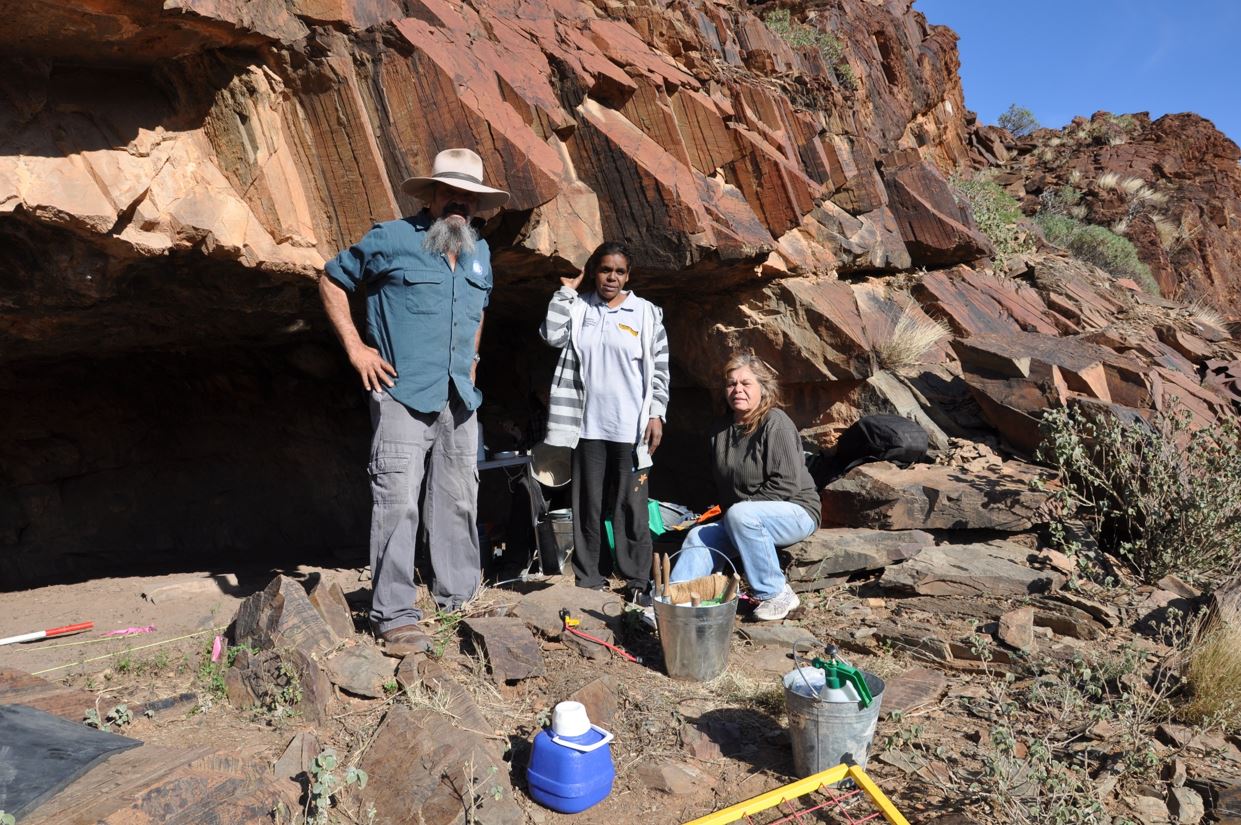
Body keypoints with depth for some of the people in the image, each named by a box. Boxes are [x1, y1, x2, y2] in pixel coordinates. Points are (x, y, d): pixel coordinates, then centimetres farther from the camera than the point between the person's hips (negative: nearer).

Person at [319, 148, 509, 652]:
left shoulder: (480, 254, 15)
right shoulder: (392, 240, -3)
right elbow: (331, 281, 5)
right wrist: (354, 347, -4)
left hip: (460, 401, 6)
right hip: (403, 396, -6)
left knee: (459, 500, 12)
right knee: (398, 502, -9)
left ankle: (458, 596, 26)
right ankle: (394, 615, 1)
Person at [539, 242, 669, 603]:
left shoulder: (647, 313, 2)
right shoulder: (579, 308, 8)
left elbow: (659, 370, 1)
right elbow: (553, 335, -9)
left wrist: (656, 415, -5)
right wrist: (566, 290, -2)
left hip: (630, 429, -2)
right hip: (589, 426, 2)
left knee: (631, 506, 3)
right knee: (588, 504, 8)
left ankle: (637, 580, 12)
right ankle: (587, 577, 18)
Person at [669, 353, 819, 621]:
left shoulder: (775, 423, -15)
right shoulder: (721, 429, 9)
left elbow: (786, 483, -22)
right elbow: (721, 483, 21)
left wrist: (741, 509, -18)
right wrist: (727, 509, 4)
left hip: (795, 511, -7)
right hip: (741, 522, 7)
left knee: (740, 515, -34)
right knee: (698, 536, -14)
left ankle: (777, 594, -22)